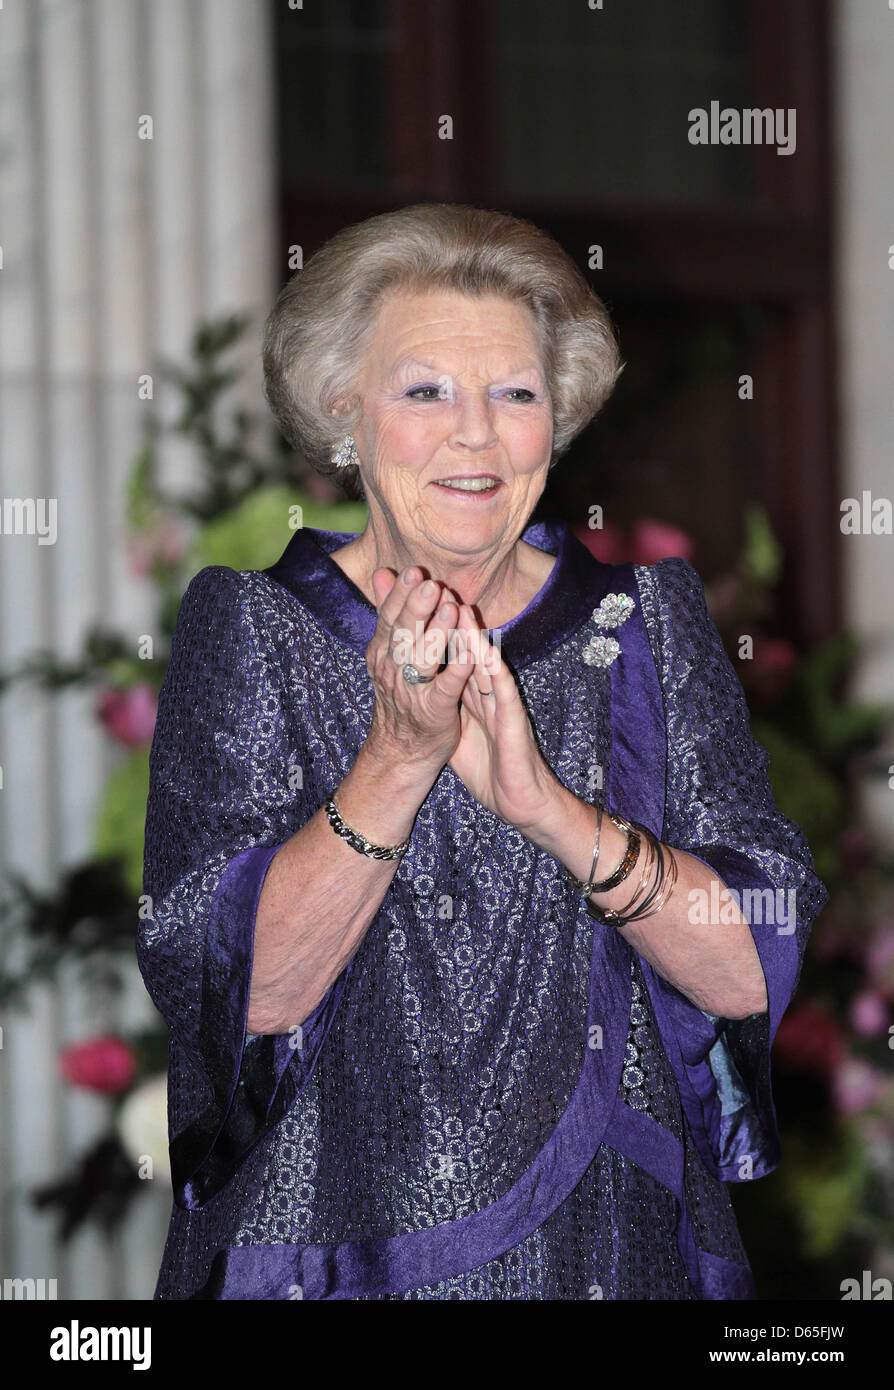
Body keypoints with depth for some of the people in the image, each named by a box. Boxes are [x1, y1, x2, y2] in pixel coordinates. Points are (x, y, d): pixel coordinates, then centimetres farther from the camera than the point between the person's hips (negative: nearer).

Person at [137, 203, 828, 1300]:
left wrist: (548, 804, -24)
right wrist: (396, 758, -27)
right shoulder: (245, 625, -5)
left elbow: (753, 971, -10)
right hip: (327, 1243, -1)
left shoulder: (644, 619, -1)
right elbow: (244, 992, -15)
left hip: (607, 1244, 2)